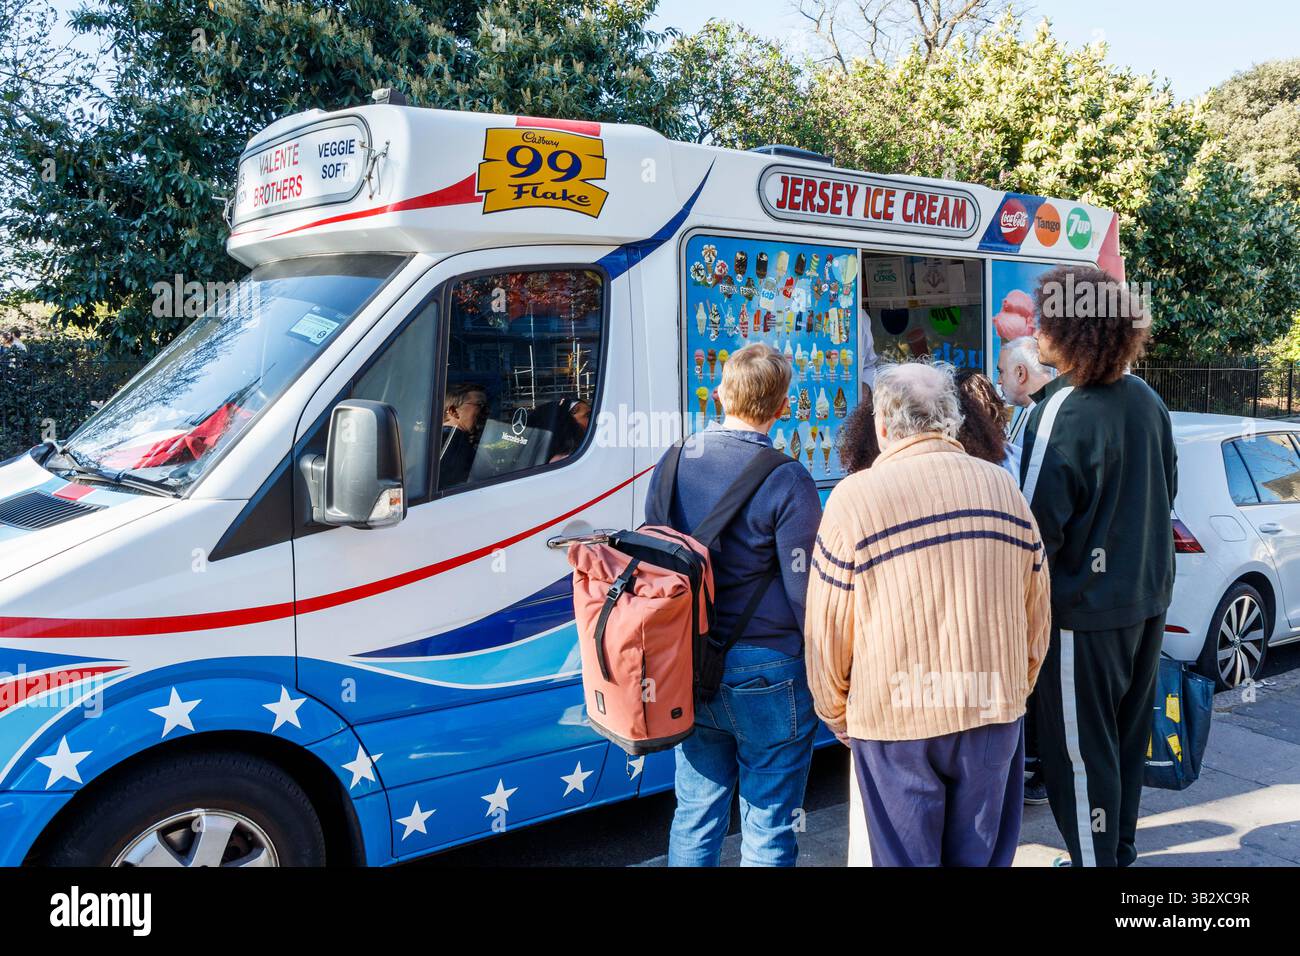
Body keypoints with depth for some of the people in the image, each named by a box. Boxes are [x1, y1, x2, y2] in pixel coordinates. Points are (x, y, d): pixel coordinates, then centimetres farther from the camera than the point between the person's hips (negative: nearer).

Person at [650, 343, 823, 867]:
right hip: (766, 672, -5)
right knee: (767, 830, 8)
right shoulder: (787, 480, -16)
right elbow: (805, 589, -15)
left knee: (694, 816, 18)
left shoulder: (670, 466, 2)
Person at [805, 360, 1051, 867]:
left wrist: (836, 717, 8)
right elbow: (1036, 616, 10)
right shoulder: (1003, 486, 4)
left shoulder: (855, 496, -9)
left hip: (894, 718, -3)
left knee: (907, 857, 10)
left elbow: (829, 631, -6)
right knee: (980, 856, 17)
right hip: (993, 710, 4)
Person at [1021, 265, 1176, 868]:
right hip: (1148, 599, 9)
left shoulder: (1063, 412, -22)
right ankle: (1119, 851, 37)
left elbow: (1038, 528, -22)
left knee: (1079, 752, 5)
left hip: (1085, 610, -9)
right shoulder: (1146, 399, 3)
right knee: (1125, 737, 21)